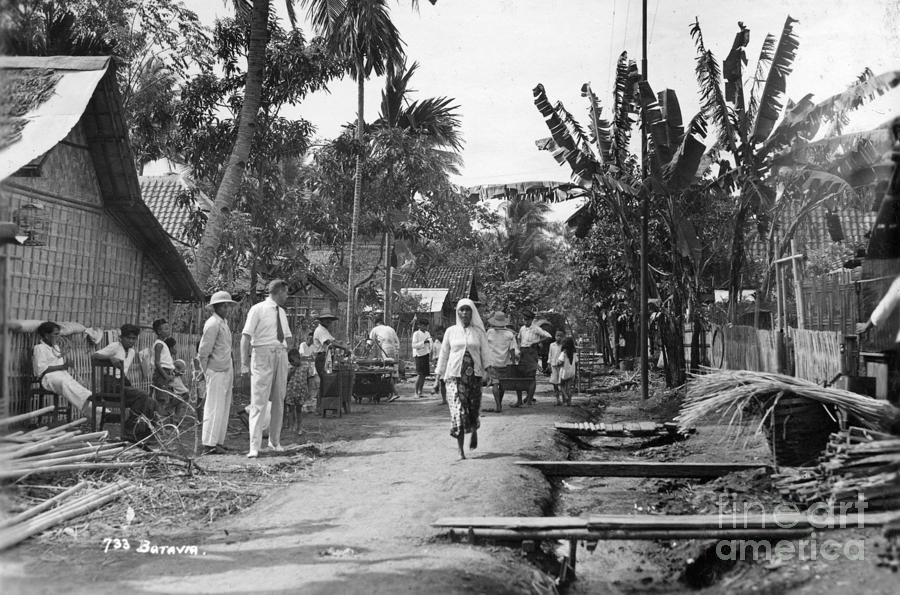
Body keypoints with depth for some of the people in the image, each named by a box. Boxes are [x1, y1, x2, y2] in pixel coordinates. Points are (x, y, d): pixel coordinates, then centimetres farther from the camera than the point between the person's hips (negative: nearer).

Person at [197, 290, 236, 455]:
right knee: (214, 408, -7)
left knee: (224, 409, 11)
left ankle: (218, 442, 17)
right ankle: (209, 444, -4)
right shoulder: (213, 324, -12)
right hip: (216, 371, -9)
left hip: (227, 370, 9)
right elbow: (203, 351, -13)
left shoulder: (224, 323, 17)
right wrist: (205, 371, -7)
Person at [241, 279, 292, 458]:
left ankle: (275, 441, 22)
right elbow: (246, 336, -10)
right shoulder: (257, 310, -5)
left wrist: (285, 363, 14)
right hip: (262, 354, -6)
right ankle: (254, 447, -8)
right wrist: (244, 363, -16)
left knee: (279, 400, 10)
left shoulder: (282, 312, 16)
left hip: (281, 355, 7)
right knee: (259, 400, -8)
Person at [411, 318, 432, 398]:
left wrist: (430, 354, 14)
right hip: (419, 355, -6)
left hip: (426, 355, 6)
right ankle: (416, 392, -2)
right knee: (419, 374, -10)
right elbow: (414, 345, -14)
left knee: (424, 374, 5)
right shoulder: (416, 334, -5)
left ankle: (420, 392, 12)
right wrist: (423, 342, -21)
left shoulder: (427, 333, 15)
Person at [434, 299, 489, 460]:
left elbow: (485, 354, 5)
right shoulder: (451, 331, 8)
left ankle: (474, 431, 38)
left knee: (473, 408, 3)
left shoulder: (478, 332, 7)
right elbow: (443, 354, 12)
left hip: (474, 374, 0)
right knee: (458, 410, -9)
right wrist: (438, 377, 9)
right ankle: (461, 450, -5)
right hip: (455, 374, 0)